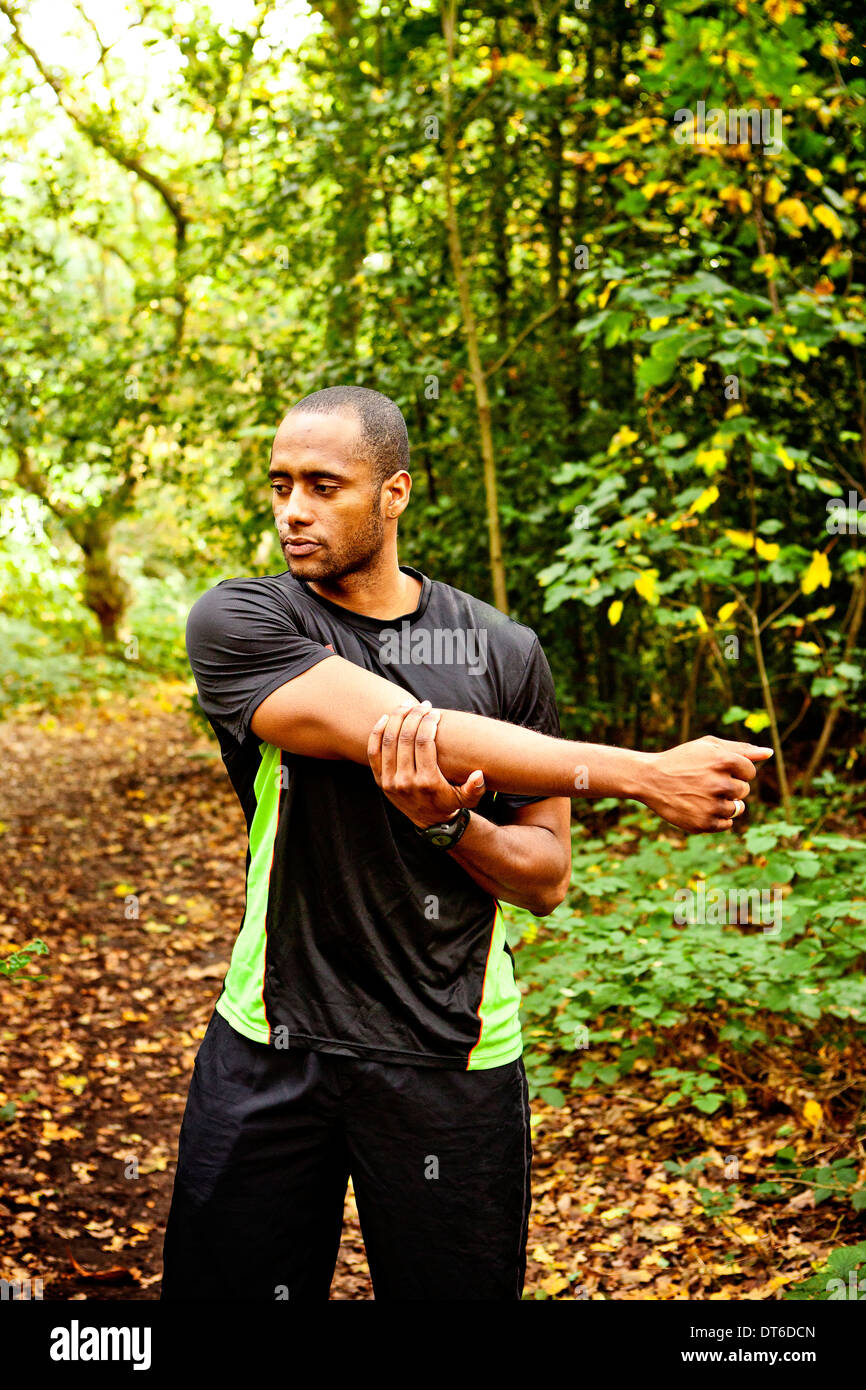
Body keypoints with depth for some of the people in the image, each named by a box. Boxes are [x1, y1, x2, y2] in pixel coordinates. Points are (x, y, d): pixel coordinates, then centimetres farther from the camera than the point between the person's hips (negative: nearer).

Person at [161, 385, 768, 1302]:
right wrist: (643, 774, -21)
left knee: (455, 1285, 10)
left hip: (453, 1059, 1)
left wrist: (450, 821, -19)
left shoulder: (505, 653, 1)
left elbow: (546, 879, 3)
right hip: (270, 1049, 0)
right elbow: (390, 726, -21)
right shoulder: (237, 623, -6)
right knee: (230, 1282, 10)